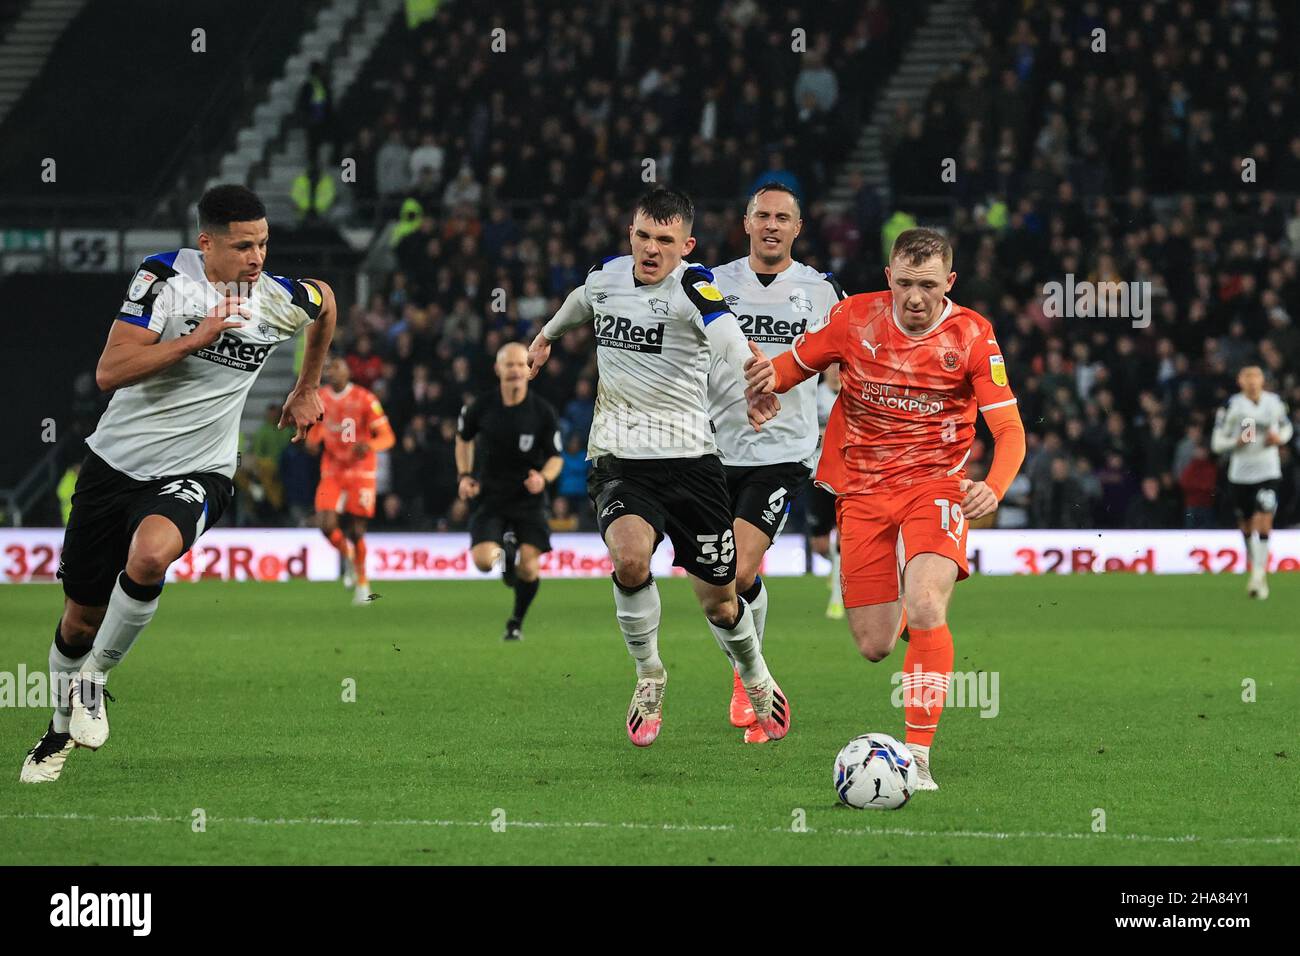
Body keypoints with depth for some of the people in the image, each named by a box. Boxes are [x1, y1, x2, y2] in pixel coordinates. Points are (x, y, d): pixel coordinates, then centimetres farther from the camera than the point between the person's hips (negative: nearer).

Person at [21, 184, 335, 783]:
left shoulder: (281, 302, -4)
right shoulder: (165, 277, -13)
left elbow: (326, 302, 23)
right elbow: (109, 372, -21)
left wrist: (306, 390, 30)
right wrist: (199, 336, -26)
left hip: (193, 475, 0)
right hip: (116, 462, 0)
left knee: (149, 556, -34)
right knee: (81, 618, 8)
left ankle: (93, 677, -9)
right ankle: (62, 731, 36)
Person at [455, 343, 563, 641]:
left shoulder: (544, 412, -7)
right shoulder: (481, 407, -6)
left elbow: (556, 457, 1)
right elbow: (463, 437, 14)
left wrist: (544, 477, -20)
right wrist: (465, 476, 3)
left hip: (529, 501, 0)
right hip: (489, 498, 1)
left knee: (528, 569, -11)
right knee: (483, 561, -18)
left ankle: (516, 622, 17)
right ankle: (504, 551, 21)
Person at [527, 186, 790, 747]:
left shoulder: (693, 288, -13)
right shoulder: (605, 276, 3)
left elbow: (729, 337, -36)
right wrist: (547, 335, 49)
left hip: (689, 458, -2)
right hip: (617, 459, 2)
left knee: (718, 599, 5)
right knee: (630, 555, -28)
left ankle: (756, 680, 38)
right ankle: (649, 676, -3)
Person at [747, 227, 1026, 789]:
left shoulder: (972, 336, -8)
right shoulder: (854, 318, -4)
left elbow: (1009, 431, -9)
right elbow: (791, 368, 10)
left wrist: (994, 487, -29)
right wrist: (770, 377, -15)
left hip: (936, 483, -2)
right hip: (863, 489, 2)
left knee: (925, 607, -27)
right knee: (874, 647, 1)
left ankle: (917, 758, -21)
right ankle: (905, 613, 40)